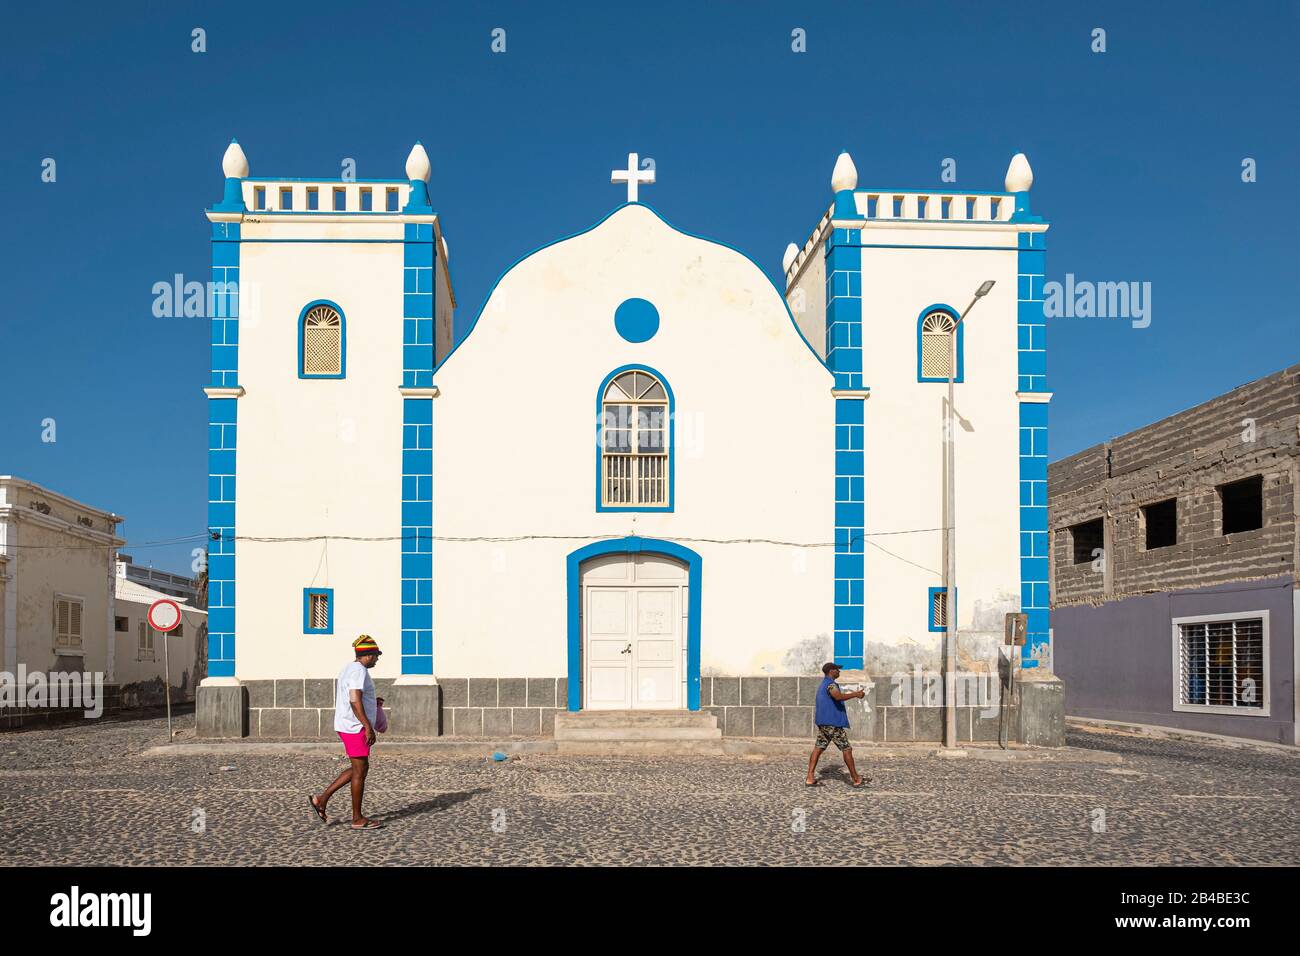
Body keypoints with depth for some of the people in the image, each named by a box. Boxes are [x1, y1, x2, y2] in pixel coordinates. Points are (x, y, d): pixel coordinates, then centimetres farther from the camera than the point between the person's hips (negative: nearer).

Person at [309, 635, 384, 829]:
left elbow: (339, 700, 23)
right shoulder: (359, 671, -17)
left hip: (349, 727, 10)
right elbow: (355, 700, -26)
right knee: (359, 771, -1)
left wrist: (369, 702, 24)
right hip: (356, 728, -10)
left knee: (359, 768, 16)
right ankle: (358, 819, 7)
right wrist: (368, 727, -27)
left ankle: (322, 799, 14)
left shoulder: (349, 669, 15)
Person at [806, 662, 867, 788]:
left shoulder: (823, 685, 18)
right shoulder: (830, 684, -13)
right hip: (833, 723, -9)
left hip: (823, 723, 9)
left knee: (818, 749, 4)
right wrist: (855, 694, -27)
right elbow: (838, 696, -33)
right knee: (847, 749, -1)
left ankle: (810, 778, -2)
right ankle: (856, 779, 5)